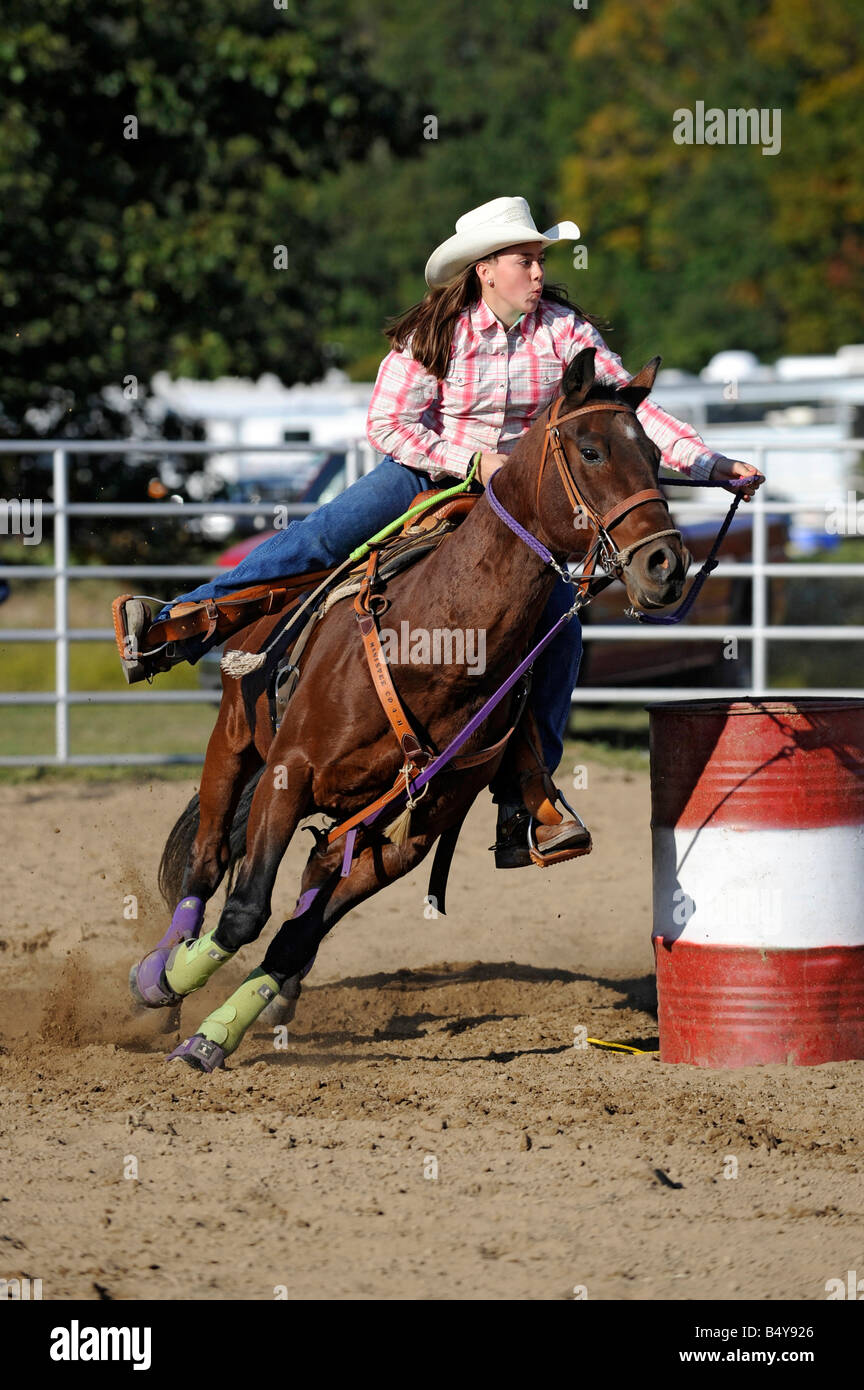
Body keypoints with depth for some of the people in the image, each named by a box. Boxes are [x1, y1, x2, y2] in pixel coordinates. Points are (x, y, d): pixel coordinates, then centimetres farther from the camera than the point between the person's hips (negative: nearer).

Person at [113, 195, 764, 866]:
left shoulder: (564, 329, -6)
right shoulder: (434, 334, -10)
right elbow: (387, 424, -12)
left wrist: (706, 461, -20)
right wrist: (471, 460, -22)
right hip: (428, 473, -2)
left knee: (559, 628, -17)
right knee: (319, 539, -24)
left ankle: (524, 801, -13)